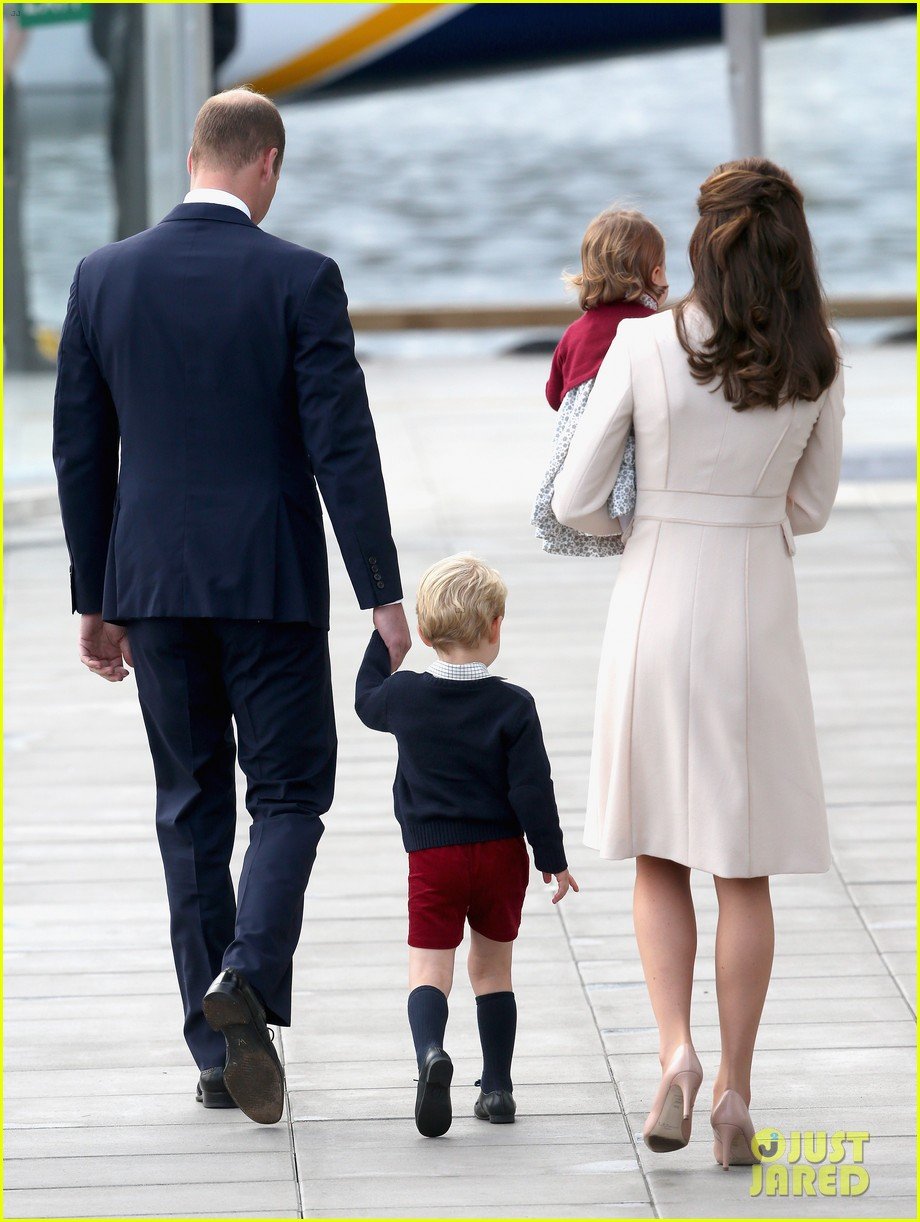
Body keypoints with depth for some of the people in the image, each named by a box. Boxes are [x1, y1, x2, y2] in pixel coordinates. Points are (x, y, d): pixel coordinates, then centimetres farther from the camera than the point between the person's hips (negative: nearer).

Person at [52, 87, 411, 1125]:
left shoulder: (103, 278, 2)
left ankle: (218, 1051, 12)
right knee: (289, 794, 7)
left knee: (190, 806, 11)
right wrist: (383, 597, -6)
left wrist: (94, 598, 14)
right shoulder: (300, 280, -9)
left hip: (153, 583, 3)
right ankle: (245, 980, -18)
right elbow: (343, 447, -11)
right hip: (269, 581, -3)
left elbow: (80, 453, 6)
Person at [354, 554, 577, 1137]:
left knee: (430, 968, -2)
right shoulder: (513, 706, -9)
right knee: (492, 966, 15)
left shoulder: (404, 696, -3)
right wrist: (553, 859, 1)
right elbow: (532, 790, -8)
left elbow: (365, 699, 21)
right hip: (502, 852, 0)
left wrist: (383, 638, 30)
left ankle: (431, 1051, -32)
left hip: (432, 858, 0)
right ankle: (497, 1087, 17)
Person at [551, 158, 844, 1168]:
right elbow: (811, 508, 9)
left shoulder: (645, 346, -10)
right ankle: (735, 1088, 7)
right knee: (746, 867, 8)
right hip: (760, 603, 1)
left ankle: (675, 1051, -5)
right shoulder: (817, 364, -3)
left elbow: (575, 502, -4)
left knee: (660, 853, 13)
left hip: (658, 601, -1)